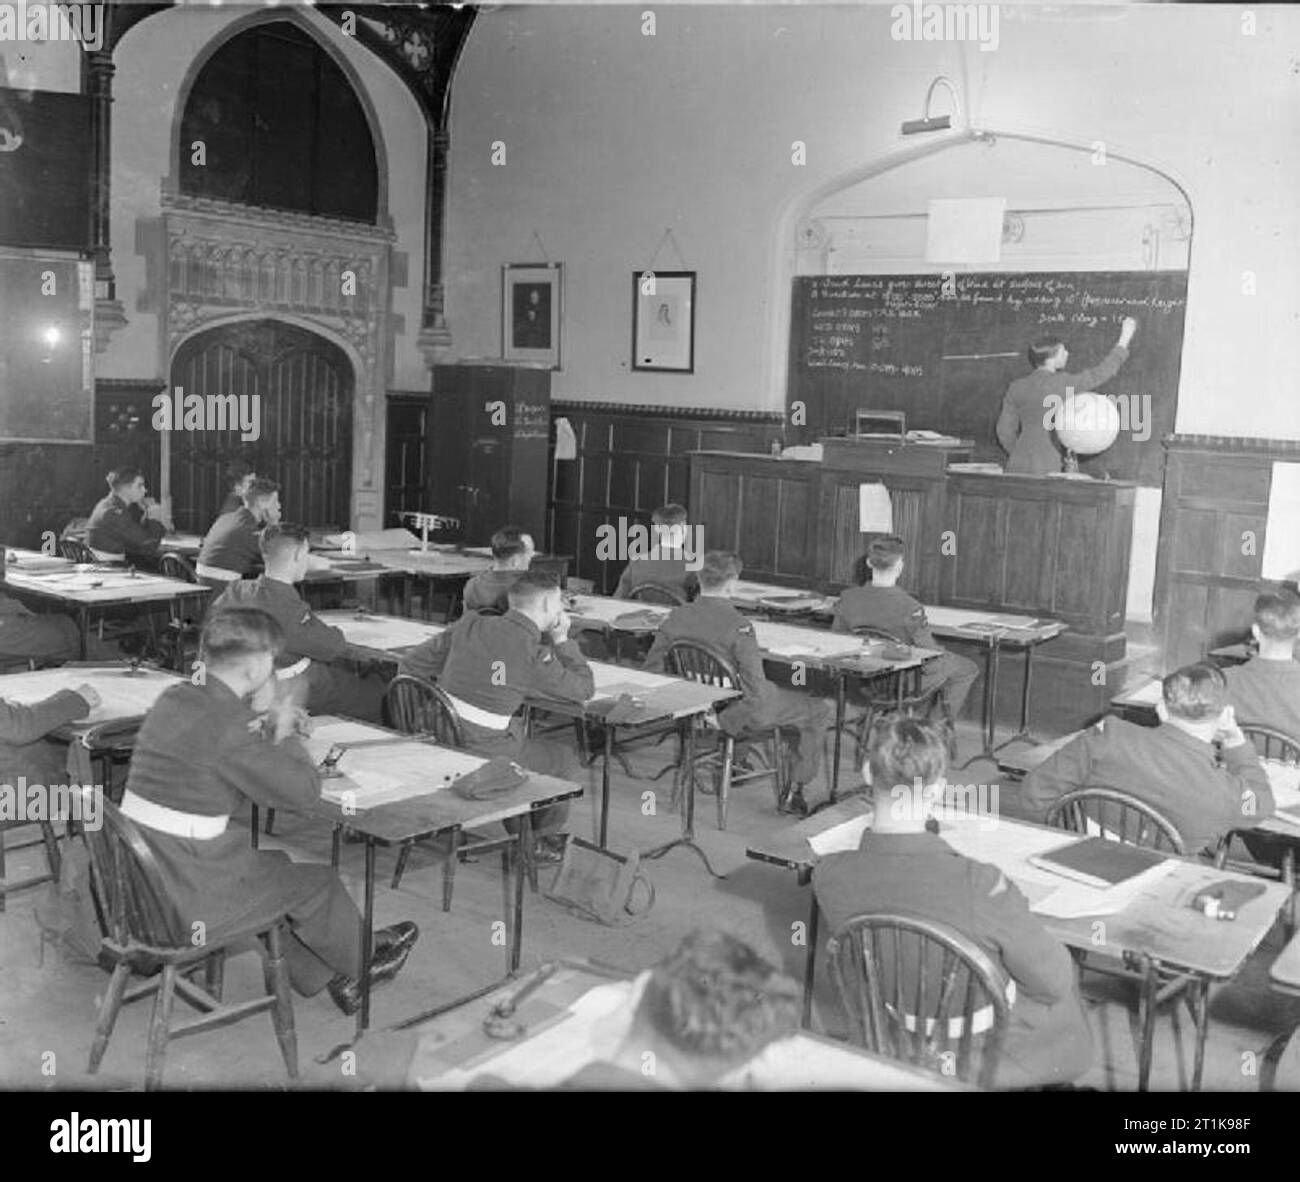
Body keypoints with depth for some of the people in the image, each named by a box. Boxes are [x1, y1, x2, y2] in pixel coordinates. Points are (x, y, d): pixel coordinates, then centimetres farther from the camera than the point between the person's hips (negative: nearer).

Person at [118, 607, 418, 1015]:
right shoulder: (226, 726, -25)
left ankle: (324, 976, 39)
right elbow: (305, 790, -18)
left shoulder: (175, 699, 3)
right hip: (182, 899, -9)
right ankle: (361, 961, 39)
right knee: (315, 883, 12)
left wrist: (268, 724, 7)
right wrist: (283, 730, -4)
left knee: (274, 864, 27)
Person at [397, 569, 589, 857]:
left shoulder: (469, 625, -1)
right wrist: (562, 639, 4)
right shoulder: (533, 656, -16)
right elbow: (584, 689, -2)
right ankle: (544, 840, 39)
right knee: (565, 759, 19)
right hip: (483, 759, -6)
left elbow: (410, 666, 6)